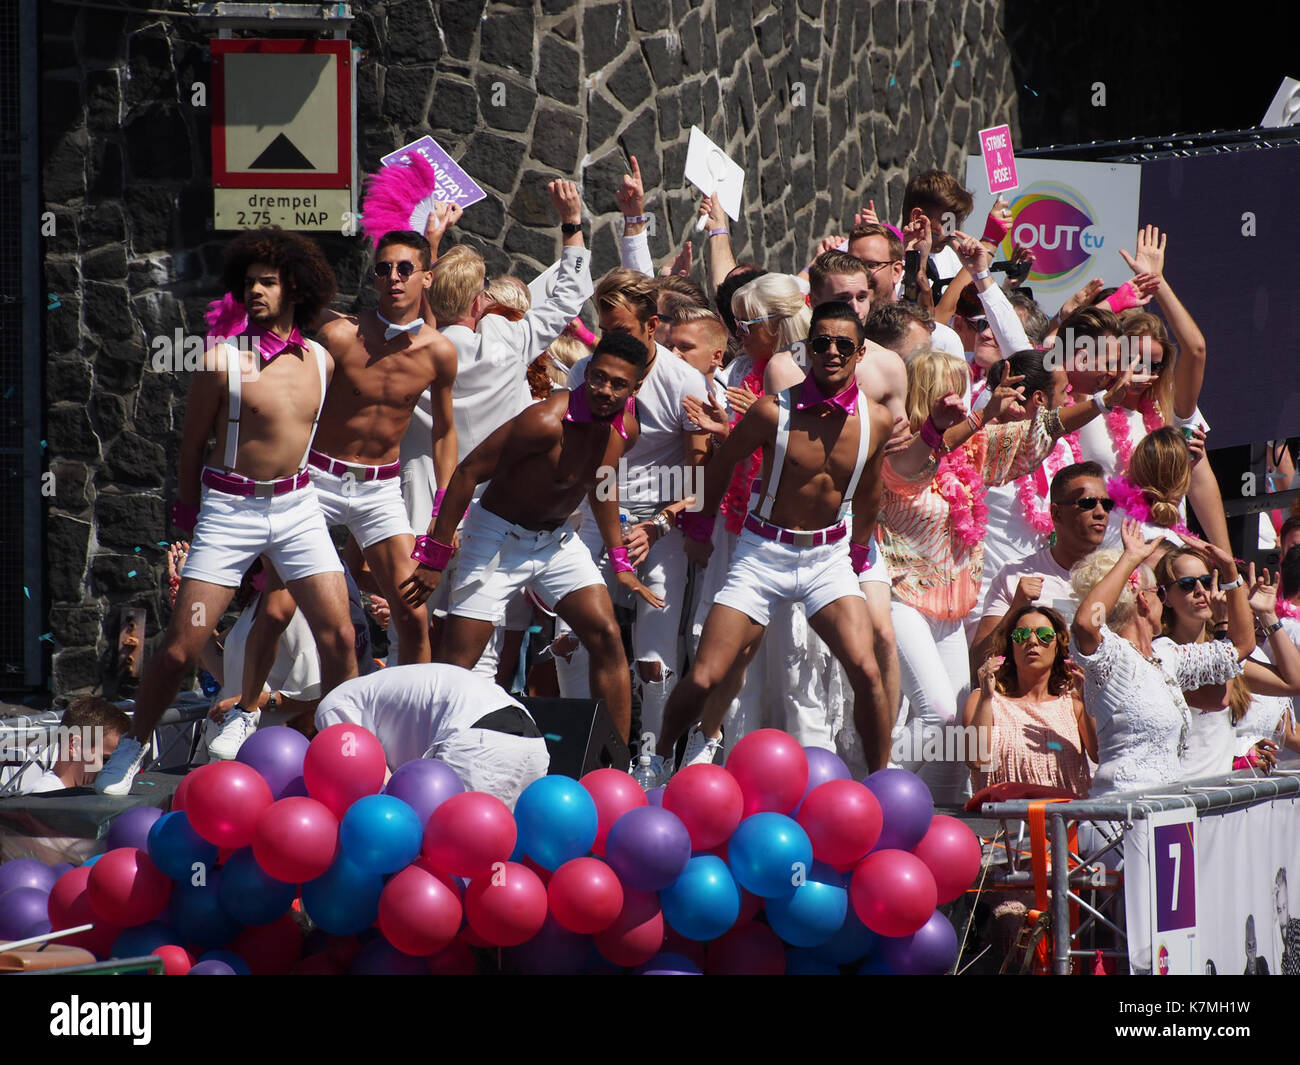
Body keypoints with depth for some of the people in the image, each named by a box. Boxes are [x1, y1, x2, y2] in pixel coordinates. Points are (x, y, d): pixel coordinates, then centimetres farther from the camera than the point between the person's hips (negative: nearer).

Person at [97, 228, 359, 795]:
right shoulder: (224, 359, -9)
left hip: (297, 507, 3)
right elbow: (193, 442, 2)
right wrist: (190, 509, 11)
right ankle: (132, 746, 15)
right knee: (180, 647, -4)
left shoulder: (320, 360, 3)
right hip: (230, 509, -3)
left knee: (338, 636, -5)